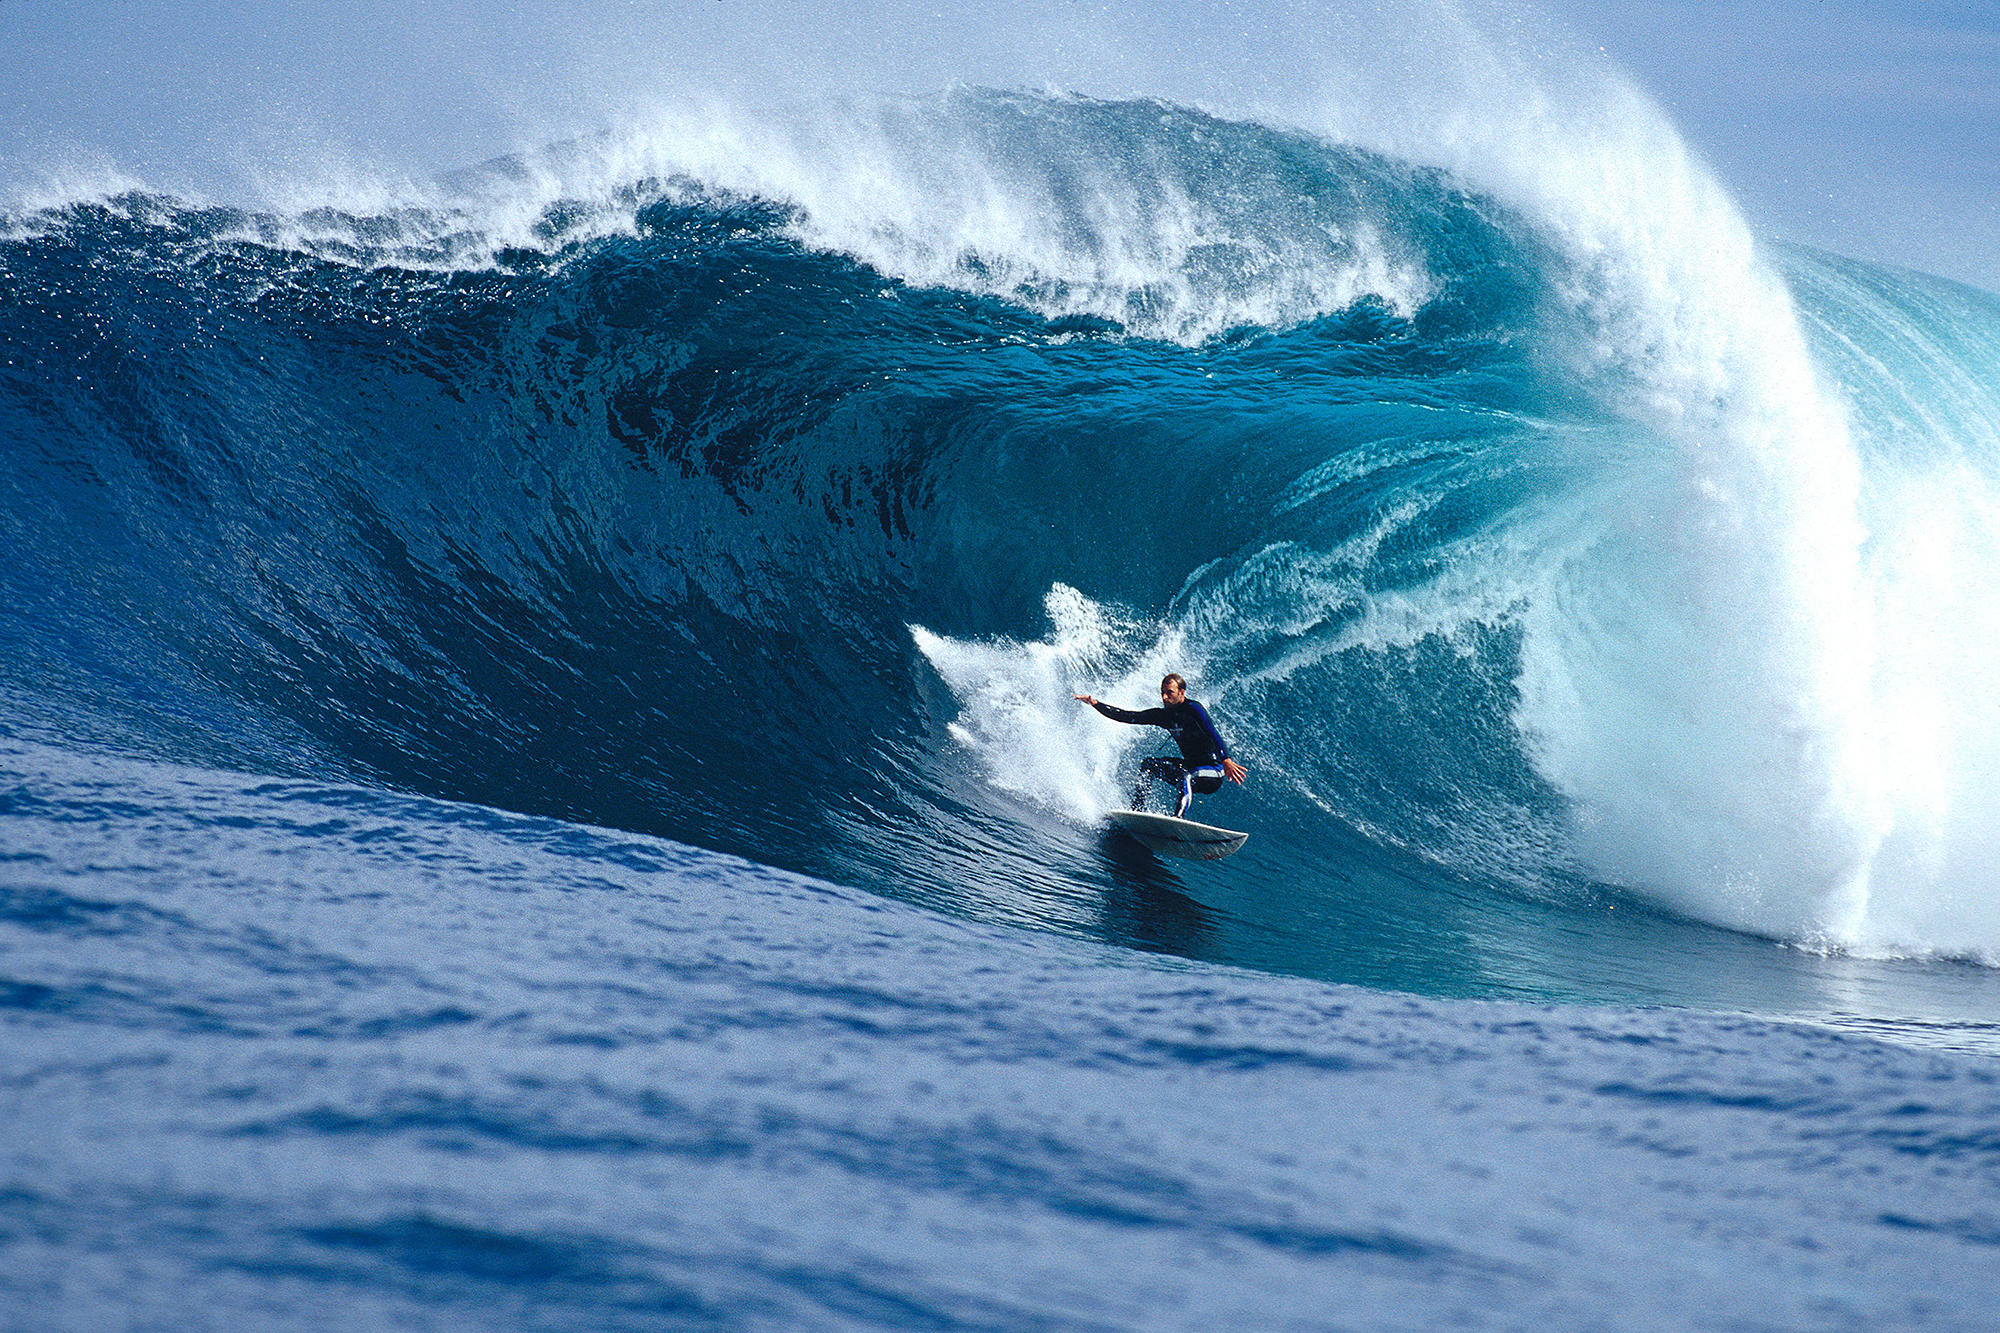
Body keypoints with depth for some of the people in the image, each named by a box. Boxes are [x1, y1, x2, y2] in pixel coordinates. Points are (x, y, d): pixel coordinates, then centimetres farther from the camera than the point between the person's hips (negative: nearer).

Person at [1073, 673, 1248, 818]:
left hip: (1213, 772, -8)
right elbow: (1128, 717, 8)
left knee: (1185, 777, -37)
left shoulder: (1193, 709, -17)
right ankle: (1137, 812, -3)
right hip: (1190, 766, 8)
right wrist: (1094, 704, 2)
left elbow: (1213, 735, -30)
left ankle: (1179, 817, -54)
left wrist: (1226, 761, -44)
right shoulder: (1164, 715, 5)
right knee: (1148, 765, 4)